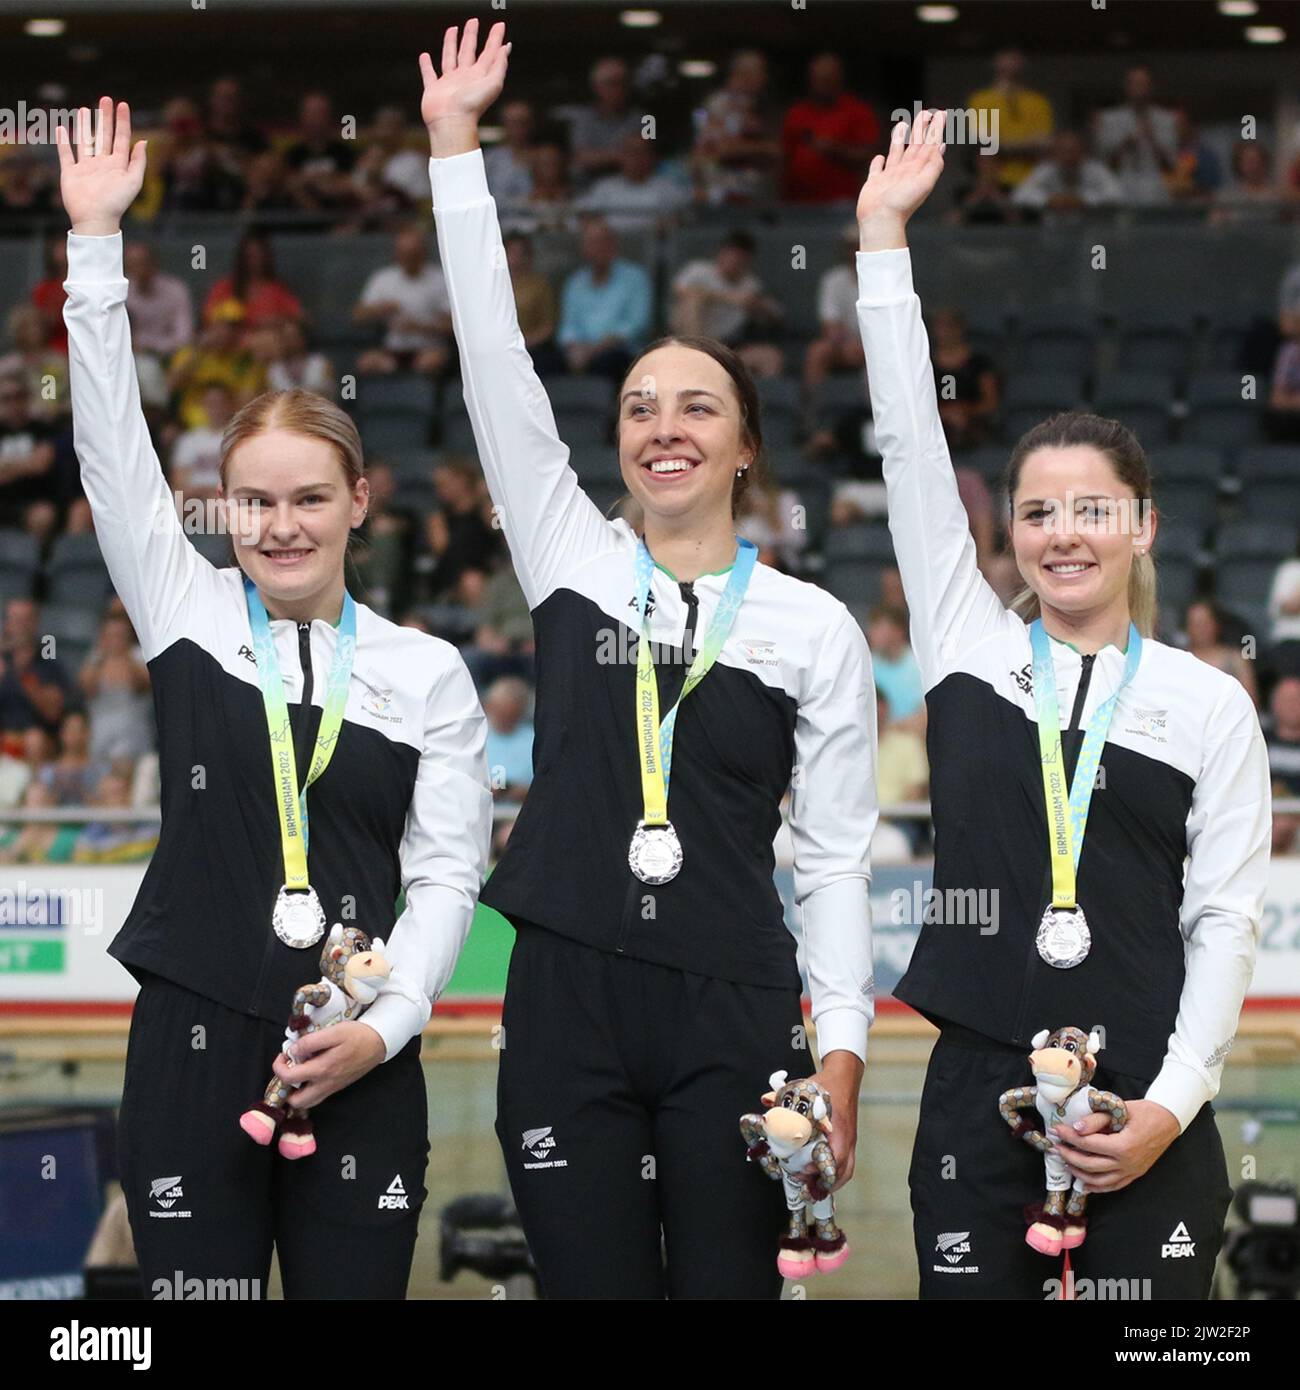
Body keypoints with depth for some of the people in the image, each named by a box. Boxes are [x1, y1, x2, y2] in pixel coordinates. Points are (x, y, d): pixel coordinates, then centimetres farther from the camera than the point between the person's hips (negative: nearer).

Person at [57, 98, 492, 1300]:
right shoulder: (187, 614, 6)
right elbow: (112, 447, -1)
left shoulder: (427, 672, 5)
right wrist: (96, 242, -7)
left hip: (359, 1060, 0)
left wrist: (384, 1026, -12)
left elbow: (446, 873, 2)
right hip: (193, 1034, 0)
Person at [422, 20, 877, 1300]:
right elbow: (497, 372, 2)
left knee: (729, 1287, -1)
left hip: (732, 1021, -1)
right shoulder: (573, 564, 8)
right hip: (568, 1006, 1)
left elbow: (834, 858, 4)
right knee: (594, 1285, 2)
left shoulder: (815, 629, 4)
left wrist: (841, 1050, -5)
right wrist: (453, 146, -2)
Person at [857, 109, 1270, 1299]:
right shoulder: (970, 651, 8)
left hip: (1145, 1115, -1)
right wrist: (883, 240, 1)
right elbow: (912, 450, 4)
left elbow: (1226, 918, 1)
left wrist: (1172, 1105, -10)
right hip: (979, 1088, 2)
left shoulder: (1211, 704, 4)